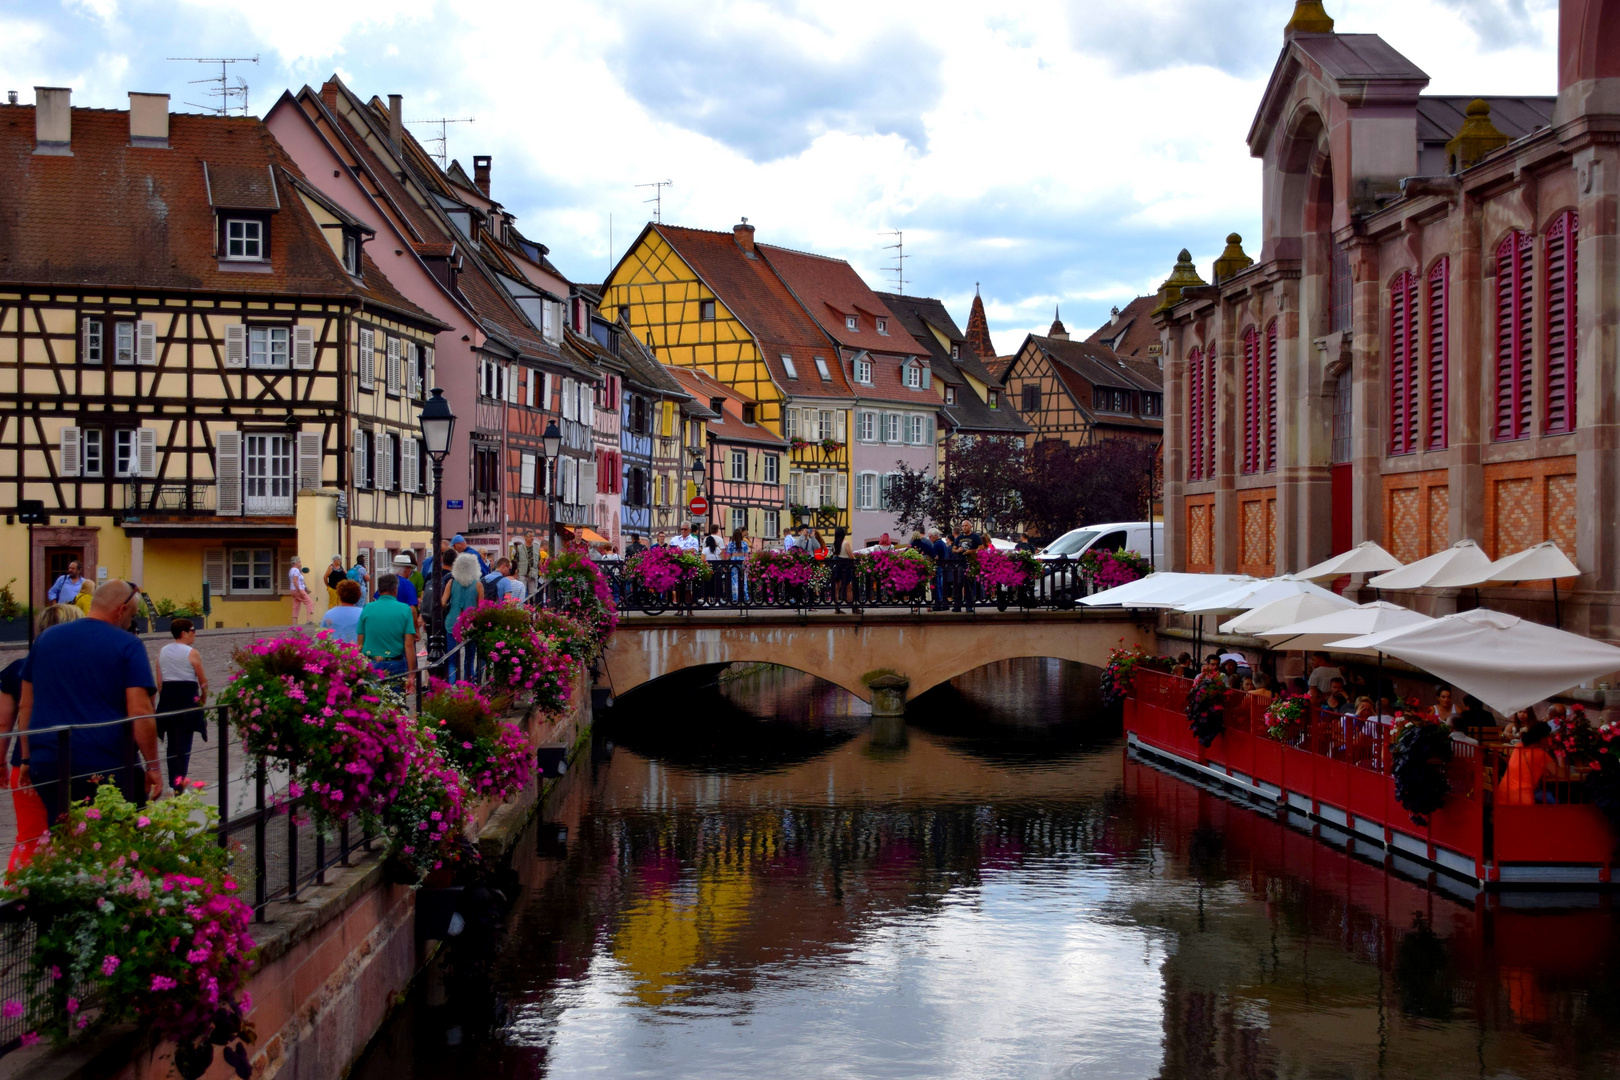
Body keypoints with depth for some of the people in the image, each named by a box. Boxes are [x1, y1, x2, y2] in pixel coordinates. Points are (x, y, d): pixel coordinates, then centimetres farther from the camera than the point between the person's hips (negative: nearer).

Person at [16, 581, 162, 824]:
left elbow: (25, 706, 15)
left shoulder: (46, 639, 11)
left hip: (48, 766, 5)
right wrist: (153, 766, -6)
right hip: (107, 768, -5)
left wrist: (27, 758, 20)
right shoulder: (128, 645, -5)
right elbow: (140, 712, -12)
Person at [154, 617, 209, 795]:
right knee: (184, 742, -2)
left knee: (172, 740, 13)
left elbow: (159, 681, 8)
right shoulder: (192, 653, -8)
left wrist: (165, 699, 17)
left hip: (167, 696, 5)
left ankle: (172, 782, 15)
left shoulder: (162, 652, 8)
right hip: (187, 697, -5)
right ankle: (180, 782, -8)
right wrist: (203, 697, 14)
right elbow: (203, 680, -3)